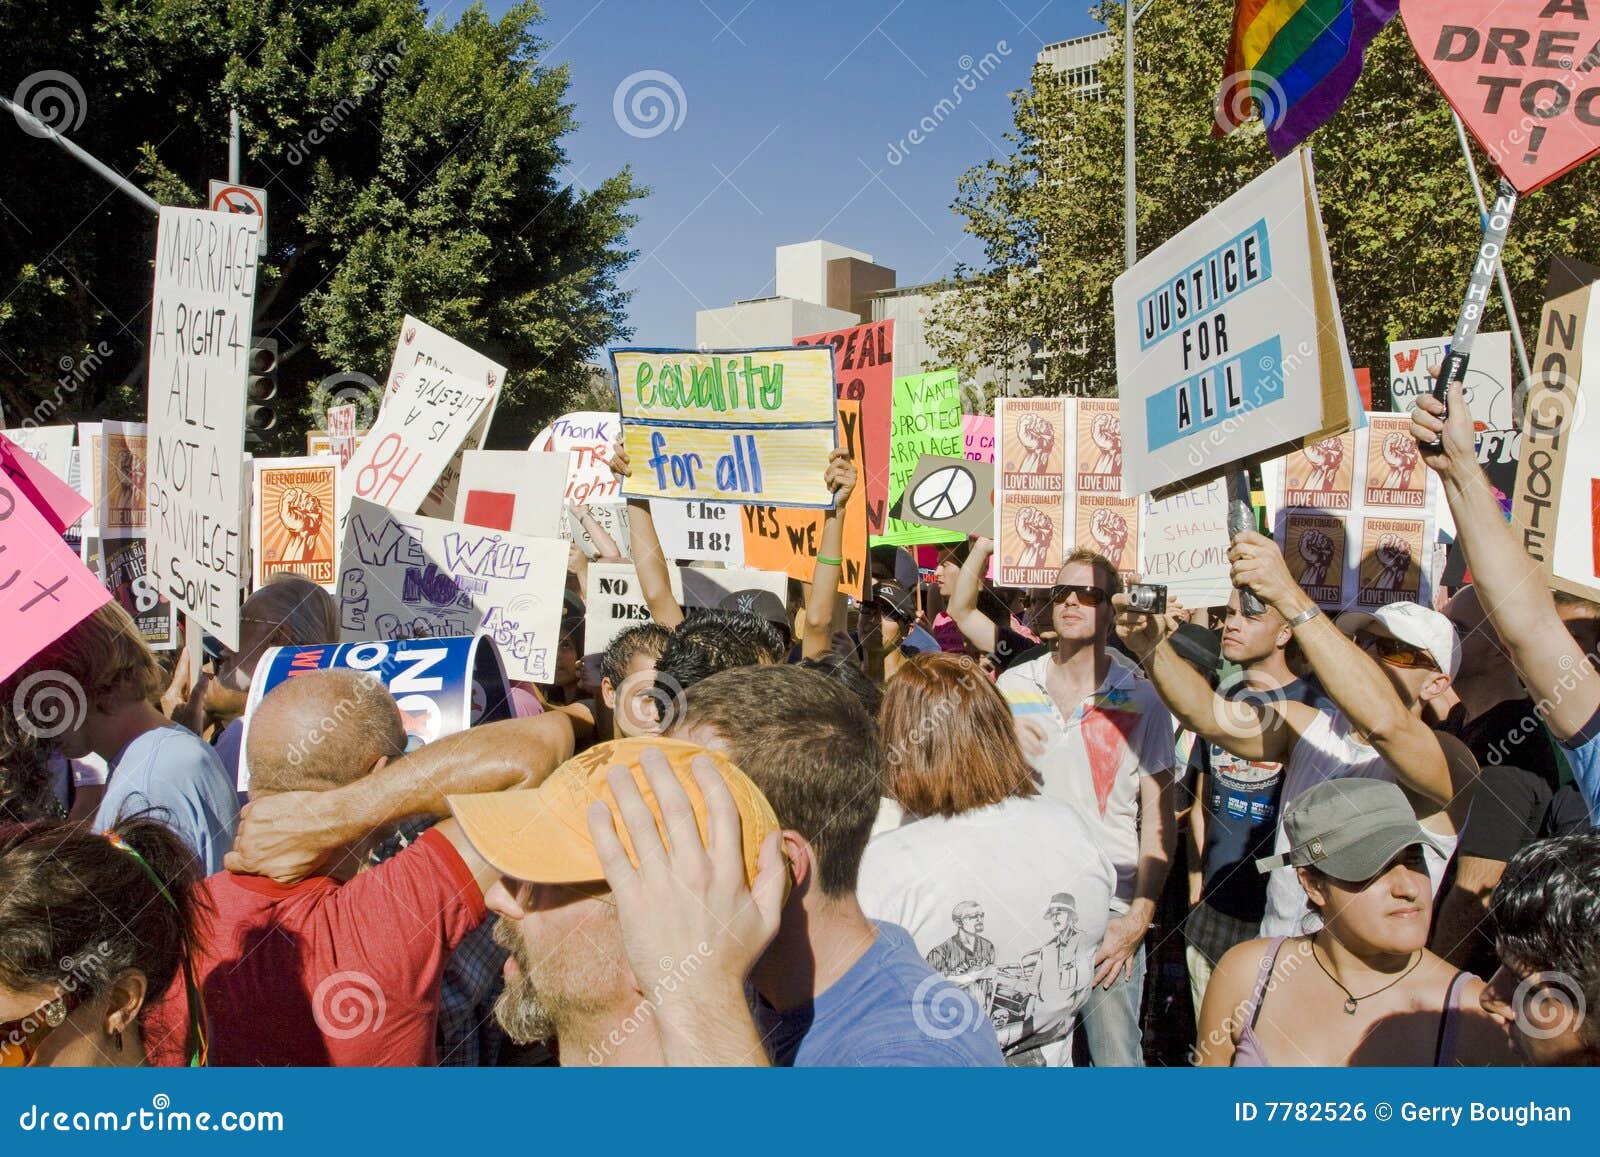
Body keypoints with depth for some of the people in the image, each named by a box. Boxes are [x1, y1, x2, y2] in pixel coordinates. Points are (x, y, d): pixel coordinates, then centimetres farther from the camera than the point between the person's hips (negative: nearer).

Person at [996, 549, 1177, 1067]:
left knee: (1116, 1054, 4)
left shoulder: (1142, 699, -3)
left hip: (1109, 909, -2)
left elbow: (1158, 816, -3)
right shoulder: (1013, 685, 2)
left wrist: (1140, 916, -8)